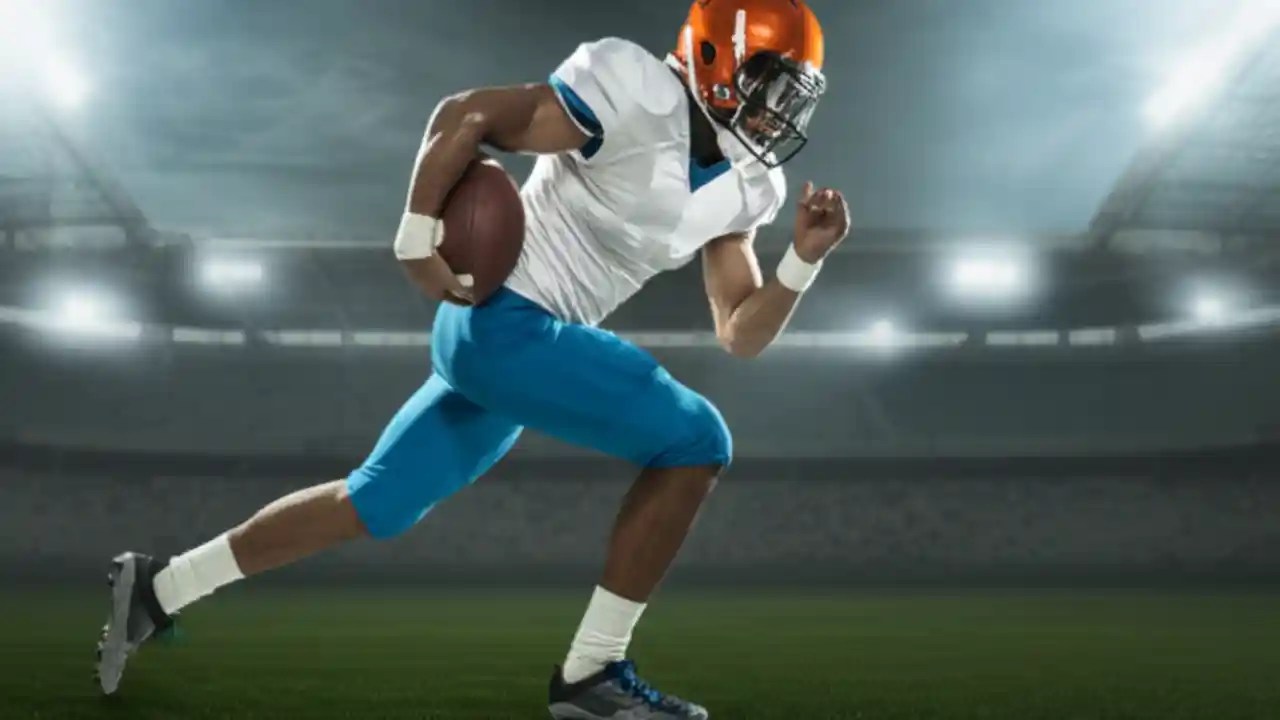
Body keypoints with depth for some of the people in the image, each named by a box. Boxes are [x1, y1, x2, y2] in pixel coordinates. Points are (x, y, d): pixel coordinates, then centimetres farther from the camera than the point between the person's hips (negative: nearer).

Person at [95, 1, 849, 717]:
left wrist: (804, 259, -4)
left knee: (371, 507, 16)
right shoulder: (641, 96, -16)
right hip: (504, 323, -9)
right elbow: (467, 115, -16)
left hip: (523, 335, 9)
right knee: (694, 441, -11)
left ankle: (159, 586, 28)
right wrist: (418, 241, -16)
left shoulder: (743, 186, 10)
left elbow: (742, 334, 10)